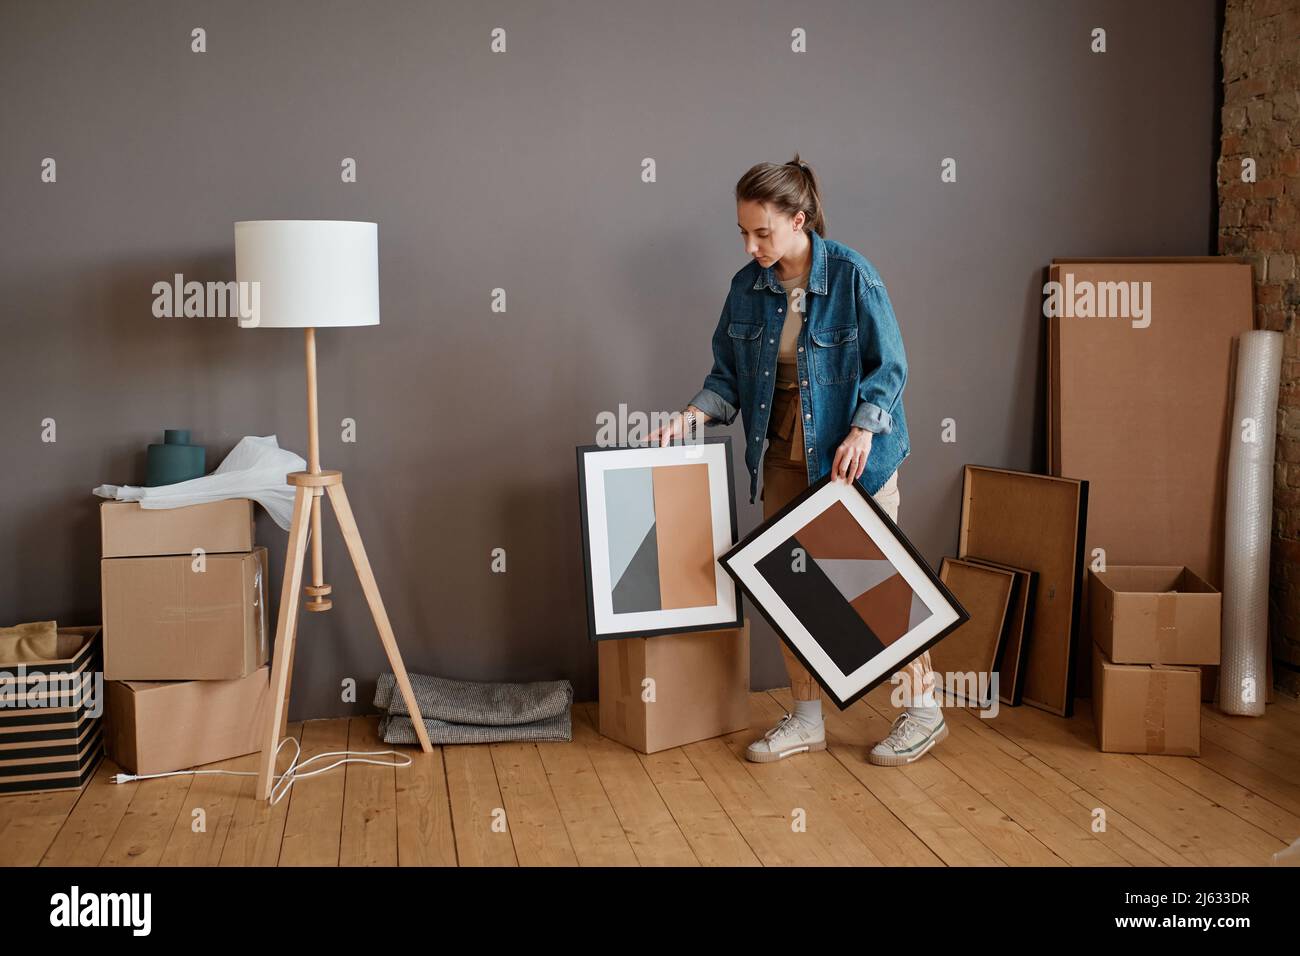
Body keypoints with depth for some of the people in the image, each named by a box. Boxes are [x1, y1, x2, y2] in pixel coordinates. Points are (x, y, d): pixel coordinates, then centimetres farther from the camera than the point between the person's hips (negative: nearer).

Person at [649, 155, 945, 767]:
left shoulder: (851, 274, -14)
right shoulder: (748, 287, 1)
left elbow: (889, 366, -10)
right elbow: (729, 373, 9)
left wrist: (862, 429, -23)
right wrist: (695, 413, -8)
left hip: (852, 453, -5)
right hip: (784, 456, 5)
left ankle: (923, 710, 17)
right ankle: (806, 721, 20)